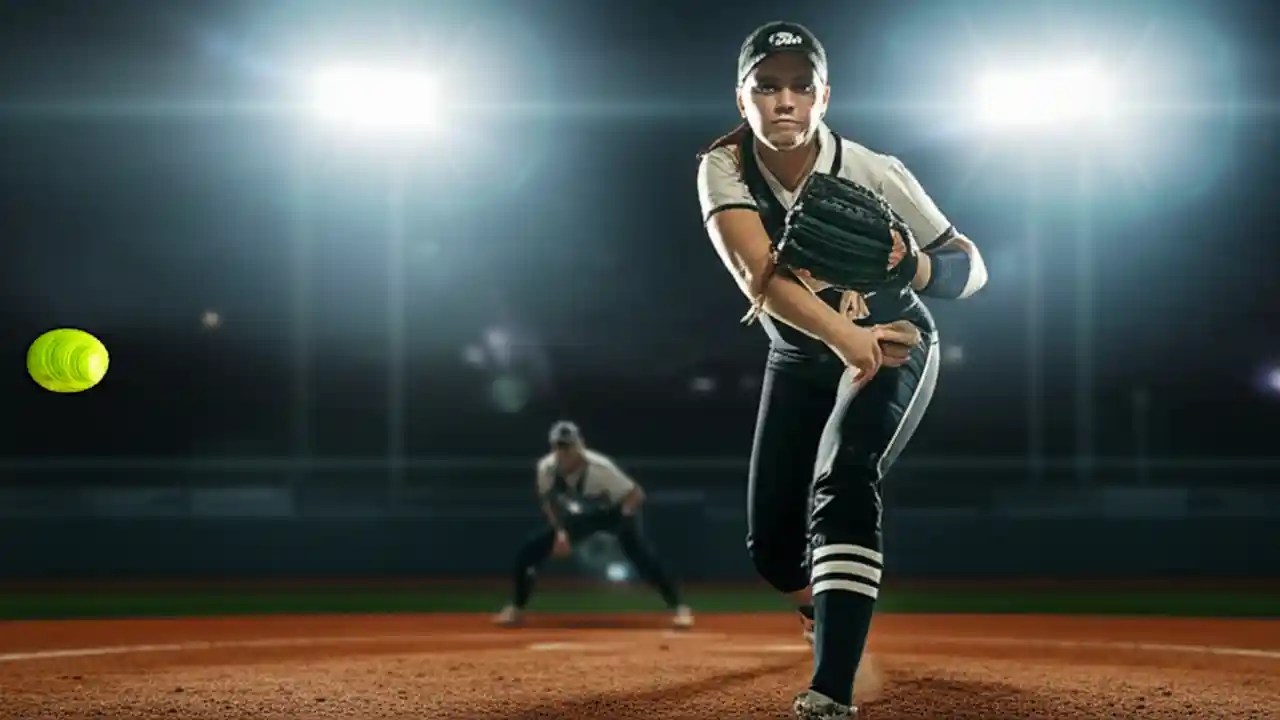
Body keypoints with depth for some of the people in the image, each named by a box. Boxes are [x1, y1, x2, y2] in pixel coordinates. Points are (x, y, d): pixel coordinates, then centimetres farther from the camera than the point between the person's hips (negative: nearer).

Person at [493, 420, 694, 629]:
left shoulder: (599, 467, -35)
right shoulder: (546, 468, -22)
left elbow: (636, 494, -29)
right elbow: (548, 502, -2)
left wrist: (623, 521, -42)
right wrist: (560, 531, -14)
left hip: (613, 513, -4)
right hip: (577, 517, 4)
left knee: (643, 557, -28)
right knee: (528, 552, -5)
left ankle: (678, 608, -18)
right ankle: (516, 608, 15)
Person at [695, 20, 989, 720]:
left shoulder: (873, 173, -26)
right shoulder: (725, 169, -23)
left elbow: (972, 266, -17)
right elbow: (758, 276, -40)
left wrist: (915, 266, -41)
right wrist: (845, 336, -57)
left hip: (893, 346, -3)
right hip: (800, 358, 3)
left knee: (844, 477, -31)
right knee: (773, 549, 5)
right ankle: (827, 606, 44)